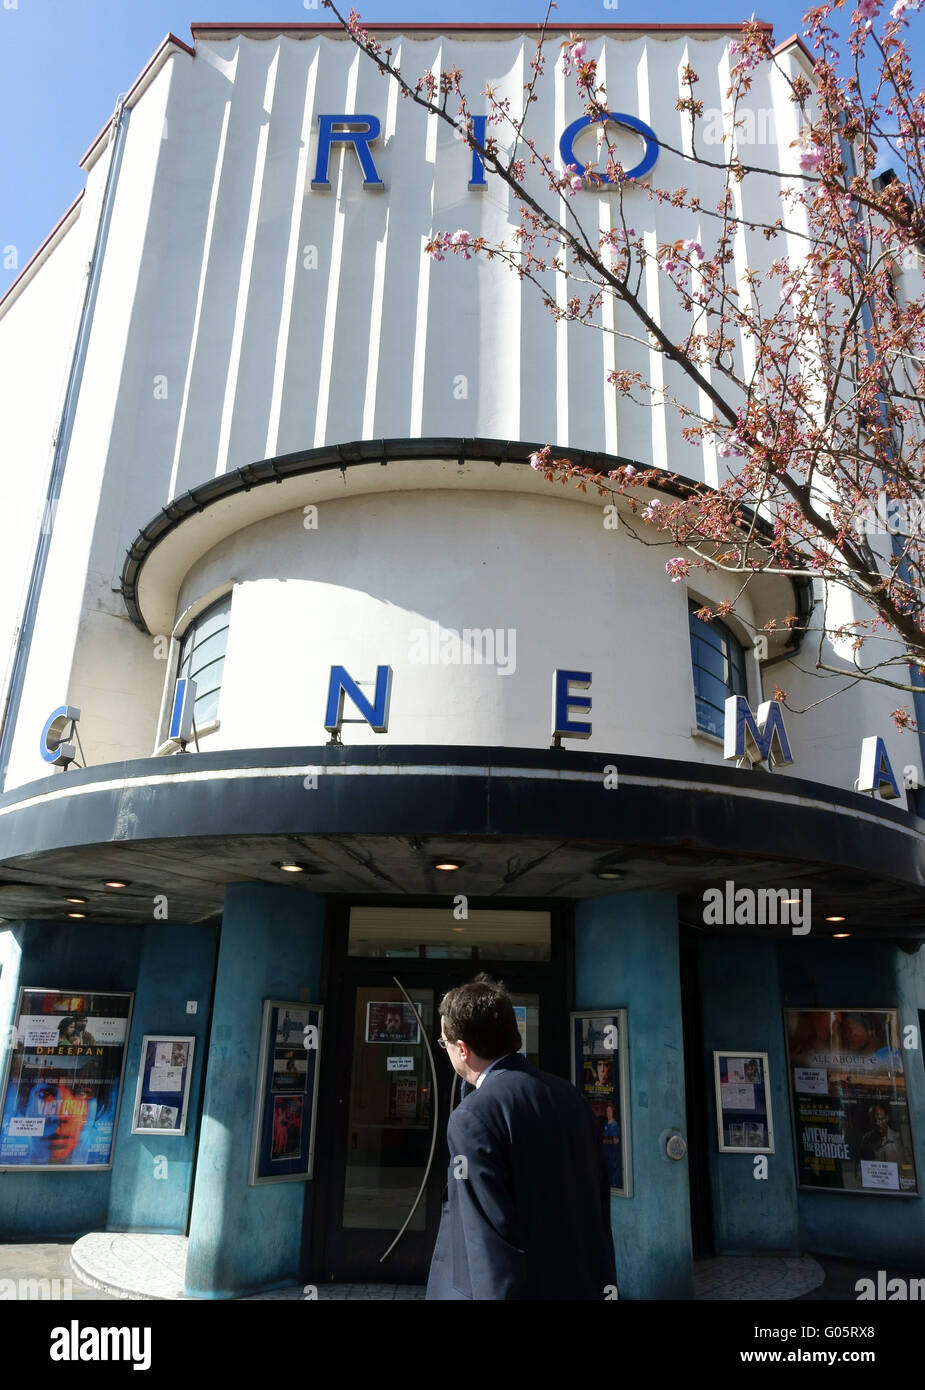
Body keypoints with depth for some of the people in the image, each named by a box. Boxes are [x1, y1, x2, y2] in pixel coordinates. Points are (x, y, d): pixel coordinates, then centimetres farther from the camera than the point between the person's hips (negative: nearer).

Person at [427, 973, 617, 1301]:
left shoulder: (473, 1116, -20)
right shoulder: (570, 1095, 3)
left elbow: (493, 1242, -22)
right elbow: (599, 1203, 9)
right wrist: (601, 1282, 16)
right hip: (587, 1283, 7)